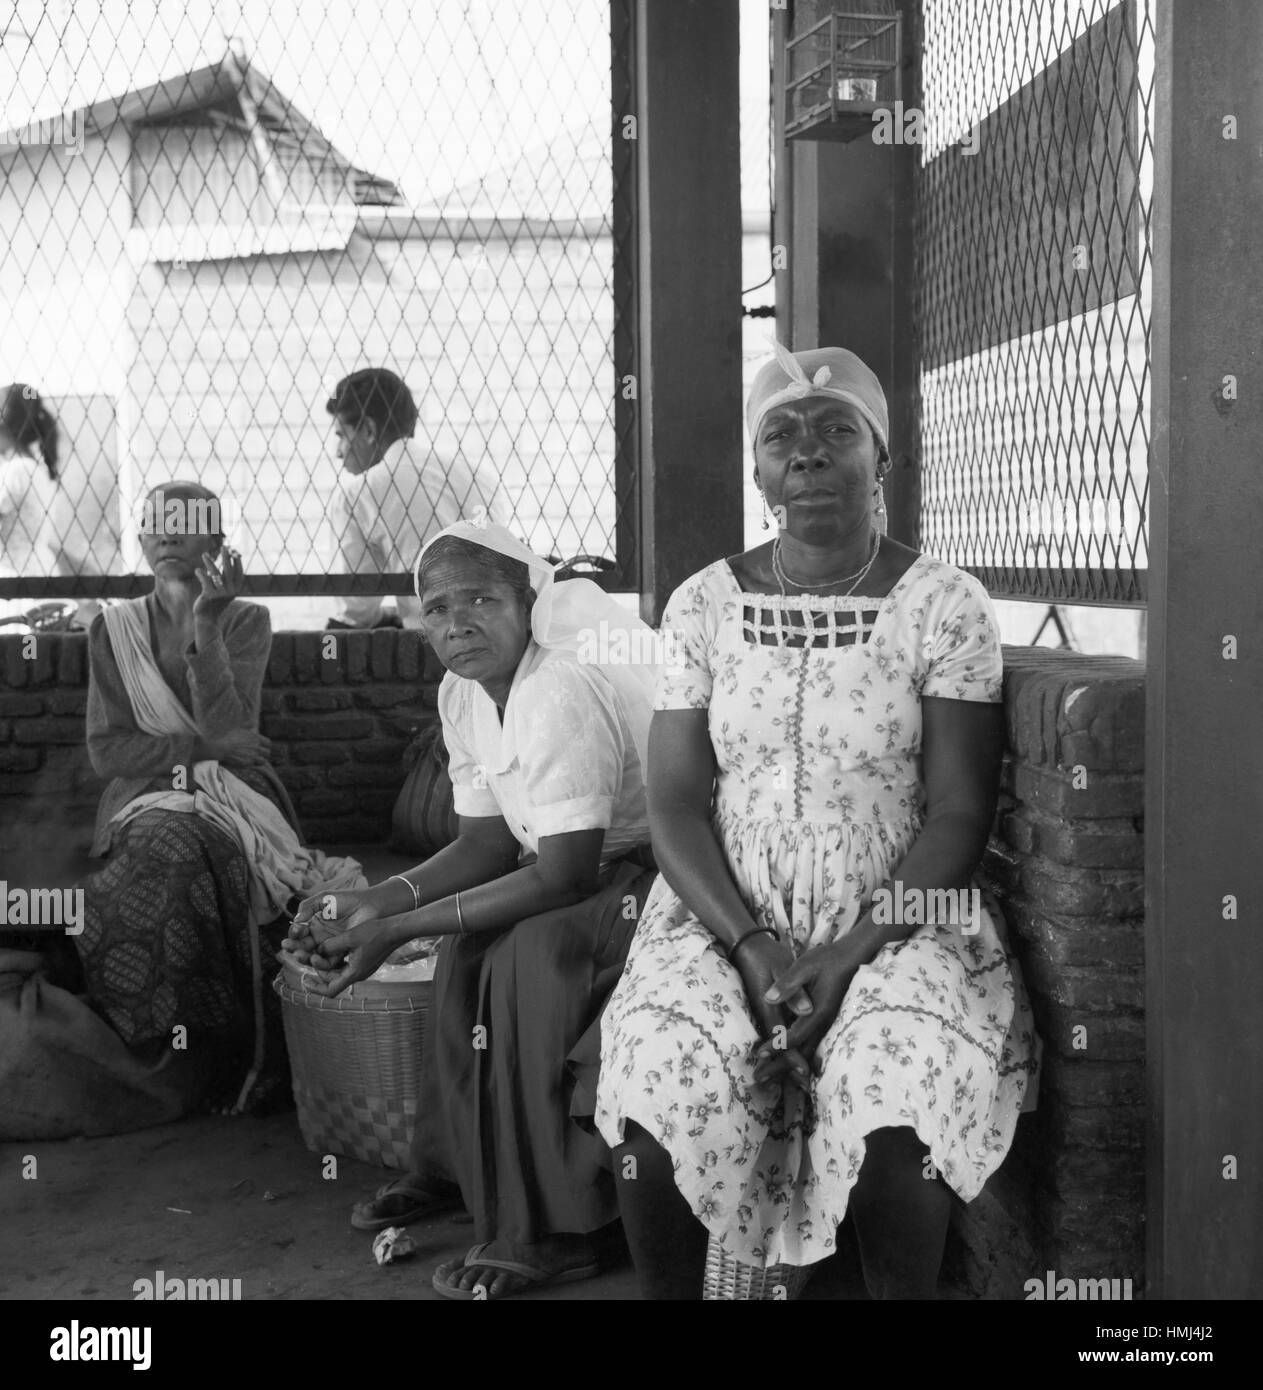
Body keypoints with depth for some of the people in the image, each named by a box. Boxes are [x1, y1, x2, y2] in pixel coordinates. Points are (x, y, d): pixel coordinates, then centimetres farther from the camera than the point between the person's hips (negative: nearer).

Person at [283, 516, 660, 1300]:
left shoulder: (563, 691, -28)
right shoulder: (463, 693, 1)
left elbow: (564, 877, -28)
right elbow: (487, 844, 4)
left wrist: (400, 930, -27)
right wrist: (378, 903, -12)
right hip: (593, 861, 9)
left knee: (535, 951, -26)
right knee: (473, 938, -1)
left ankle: (556, 1231, -14)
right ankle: (456, 1167, 18)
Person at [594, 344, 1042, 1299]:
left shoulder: (946, 605, -1)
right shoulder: (704, 604, 6)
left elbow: (958, 816, -5)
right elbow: (676, 803, 2)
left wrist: (849, 957, -16)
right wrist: (749, 947, -13)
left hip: (894, 922, -1)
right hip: (726, 919, 2)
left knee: (891, 1113, -29)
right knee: (659, 1082, -24)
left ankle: (903, 1289, -1)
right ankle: (667, 1292, 2)